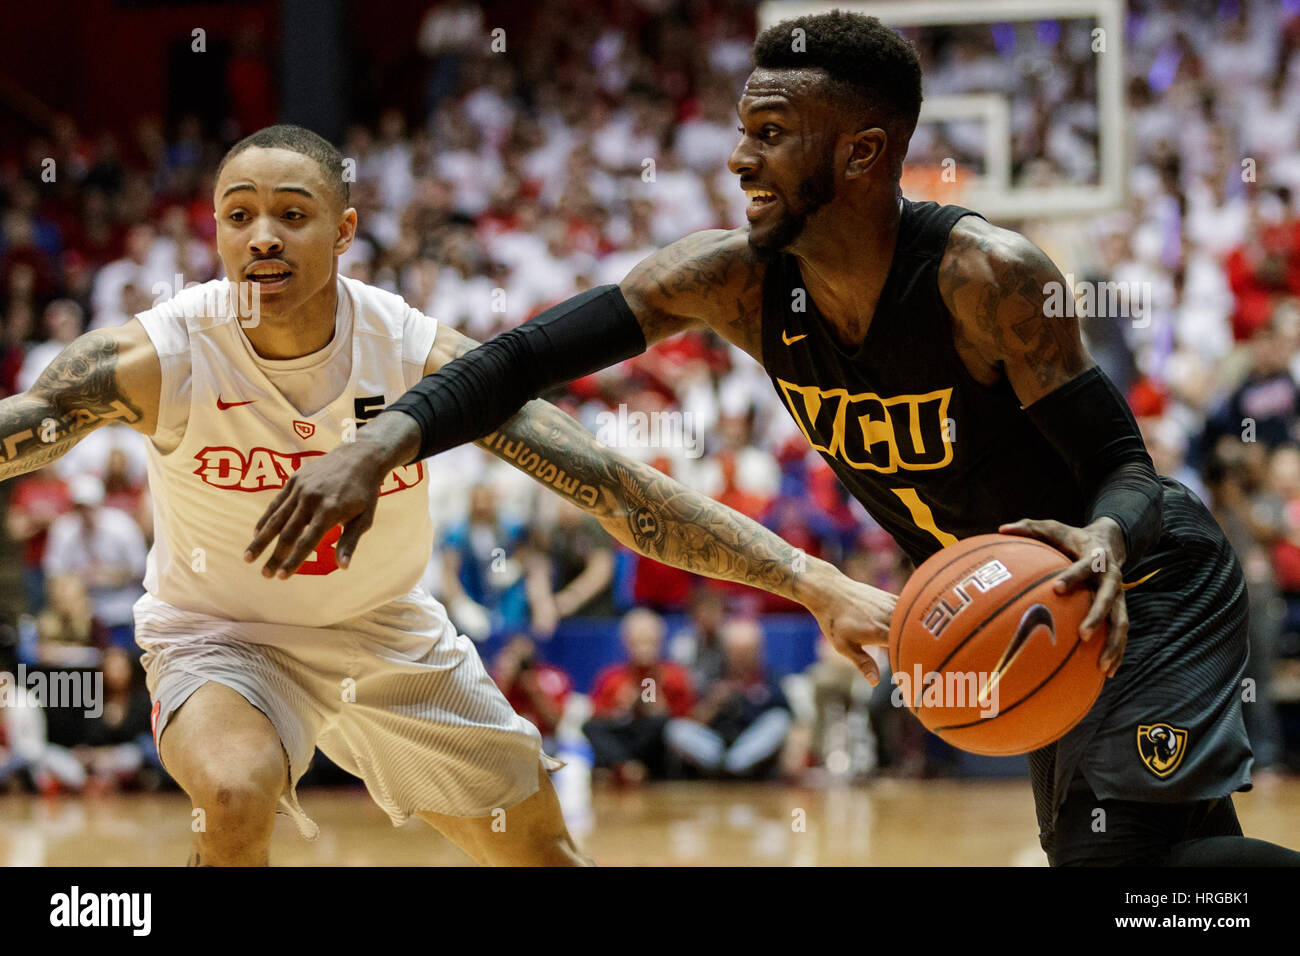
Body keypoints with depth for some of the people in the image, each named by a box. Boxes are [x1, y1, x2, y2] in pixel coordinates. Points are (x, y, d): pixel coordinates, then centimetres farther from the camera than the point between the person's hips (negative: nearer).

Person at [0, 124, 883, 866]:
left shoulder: (419, 357, -24)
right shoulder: (155, 358, -26)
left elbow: (613, 486, -24)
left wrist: (809, 578, -32)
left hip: (387, 632, 3)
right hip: (221, 632, -3)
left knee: (538, 844, 11)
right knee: (235, 798, -34)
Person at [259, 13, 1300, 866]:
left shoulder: (988, 276, -29)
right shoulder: (735, 277, -13)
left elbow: (1126, 465, -25)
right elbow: (537, 353, -13)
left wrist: (1106, 542, -48)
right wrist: (381, 445, -27)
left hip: (1146, 585, -7)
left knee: (1139, 848, -24)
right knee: (1087, 852, 15)